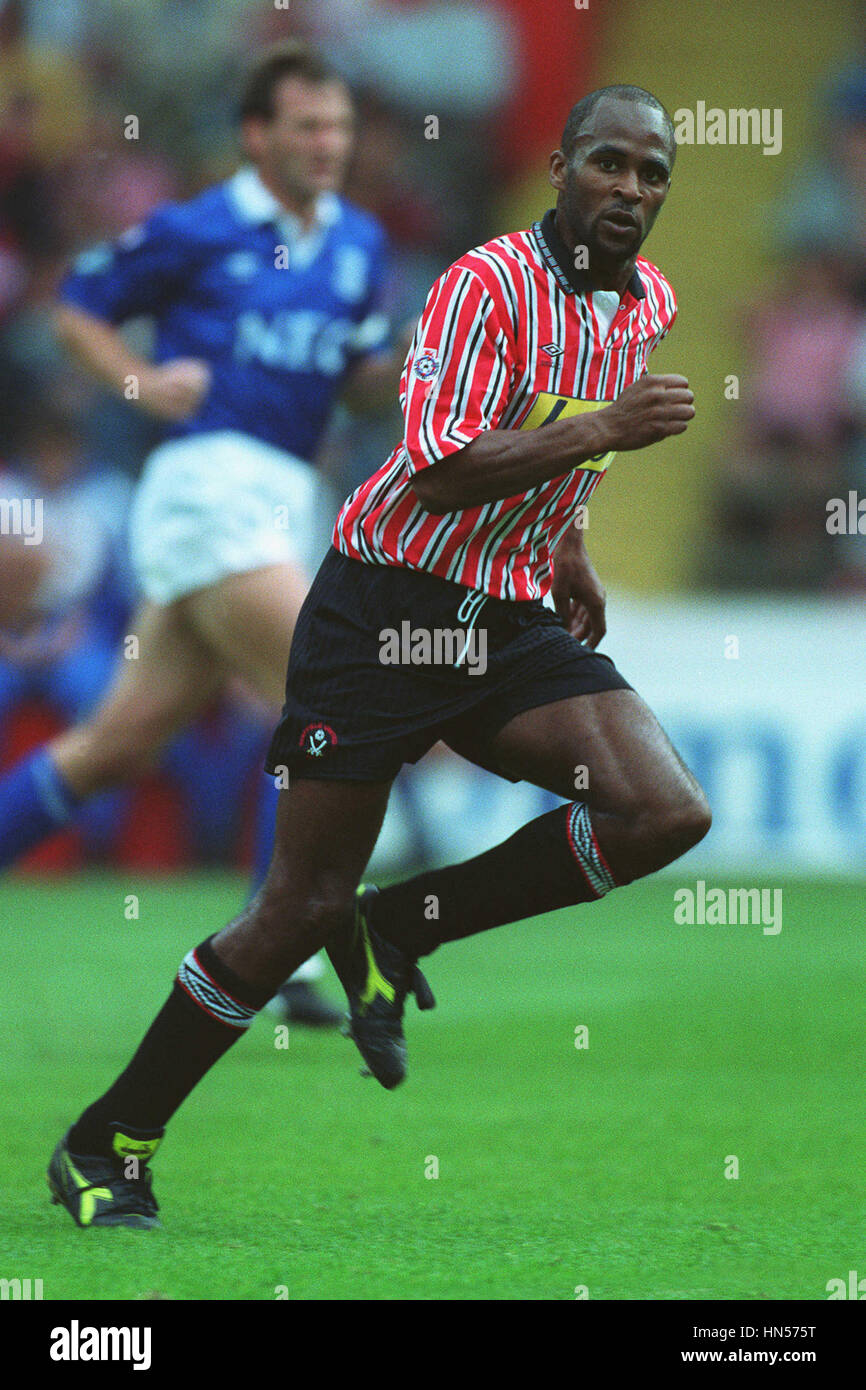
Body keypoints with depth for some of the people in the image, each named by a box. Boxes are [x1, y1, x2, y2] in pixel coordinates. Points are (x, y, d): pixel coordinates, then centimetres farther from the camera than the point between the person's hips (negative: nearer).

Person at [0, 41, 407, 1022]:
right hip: (208, 485, -7)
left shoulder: (359, 244, 15)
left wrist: (410, 364, -1)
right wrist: (142, 381, -10)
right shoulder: (196, 231, -3)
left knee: (118, 746, 7)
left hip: (277, 505, 7)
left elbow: (361, 381, 20)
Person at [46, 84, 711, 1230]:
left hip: (512, 621, 6)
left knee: (665, 813, -17)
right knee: (302, 907, -6)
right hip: (386, 610, -6)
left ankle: (397, 932, 1)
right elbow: (441, 472, -26)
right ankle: (107, 1145, 10)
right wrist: (605, 429, -30)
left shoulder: (648, 304, 9)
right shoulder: (490, 284, -16)